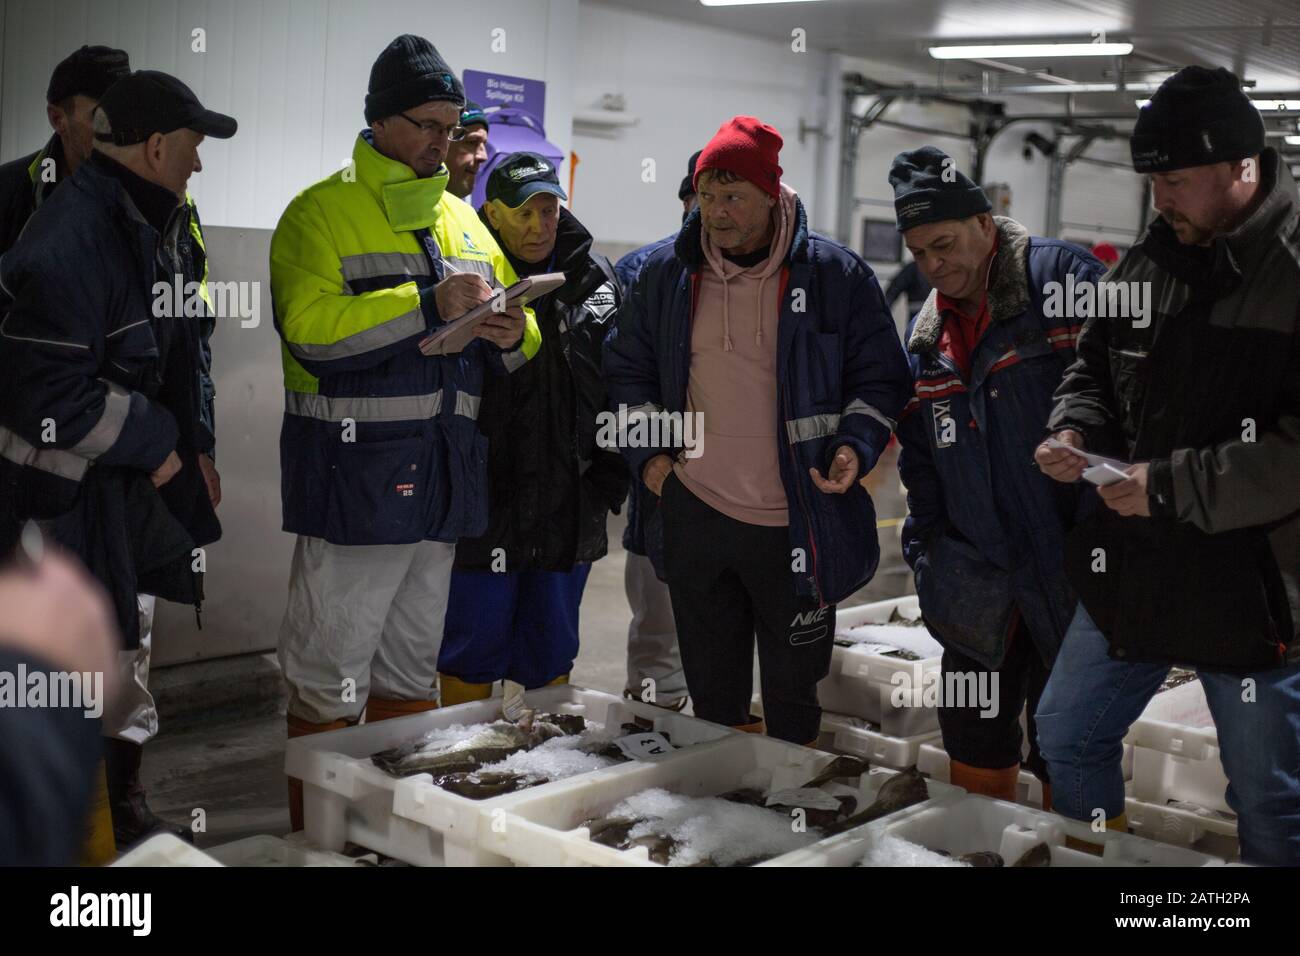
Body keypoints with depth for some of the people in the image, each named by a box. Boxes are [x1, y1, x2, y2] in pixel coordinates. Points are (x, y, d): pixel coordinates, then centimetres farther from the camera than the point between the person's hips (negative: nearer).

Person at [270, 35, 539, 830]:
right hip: (353, 479, -7)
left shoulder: (462, 220, 17)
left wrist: (513, 335, -3)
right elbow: (310, 330, -18)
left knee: (413, 669, 17)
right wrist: (430, 305, -21)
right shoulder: (321, 212, -3)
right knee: (329, 681, -1)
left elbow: (514, 349, 21)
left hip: (442, 483, 7)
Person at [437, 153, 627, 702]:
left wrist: (609, 482, 3)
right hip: (483, 506, -3)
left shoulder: (595, 280, 5)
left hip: (571, 509, 4)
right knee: (472, 652, 6)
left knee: (550, 654, 16)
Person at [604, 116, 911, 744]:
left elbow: (881, 378, 2)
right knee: (711, 692, 15)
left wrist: (856, 447, -14)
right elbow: (627, 369, 15)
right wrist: (647, 453, 2)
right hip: (693, 515, 3)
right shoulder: (666, 274, 3)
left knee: (793, 694, 10)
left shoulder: (834, 274, -5)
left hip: (798, 524, -2)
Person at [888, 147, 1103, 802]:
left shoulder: (1061, 280, -7)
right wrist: (926, 551, 16)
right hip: (979, 592, 6)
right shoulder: (927, 337, 13)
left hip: (1073, 573, -6)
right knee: (975, 761, 14)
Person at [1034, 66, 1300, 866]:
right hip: (1133, 565, 7)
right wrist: (1075, 430, -3)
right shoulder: (1150, 261, 5)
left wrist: (1174, 486, -23)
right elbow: (1097, 367, 18)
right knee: (1067, 738, 20)